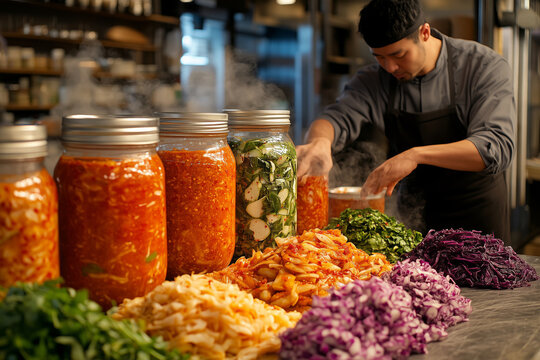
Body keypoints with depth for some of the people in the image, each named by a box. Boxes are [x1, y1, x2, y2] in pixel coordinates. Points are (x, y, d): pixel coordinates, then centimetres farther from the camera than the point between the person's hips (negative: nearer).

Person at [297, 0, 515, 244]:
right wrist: (319, 141, -43)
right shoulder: (375, 80, -6)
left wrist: (417, 154, -38)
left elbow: (497, 148, -28)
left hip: (477, 215, -2)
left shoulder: (485, 67, -16)